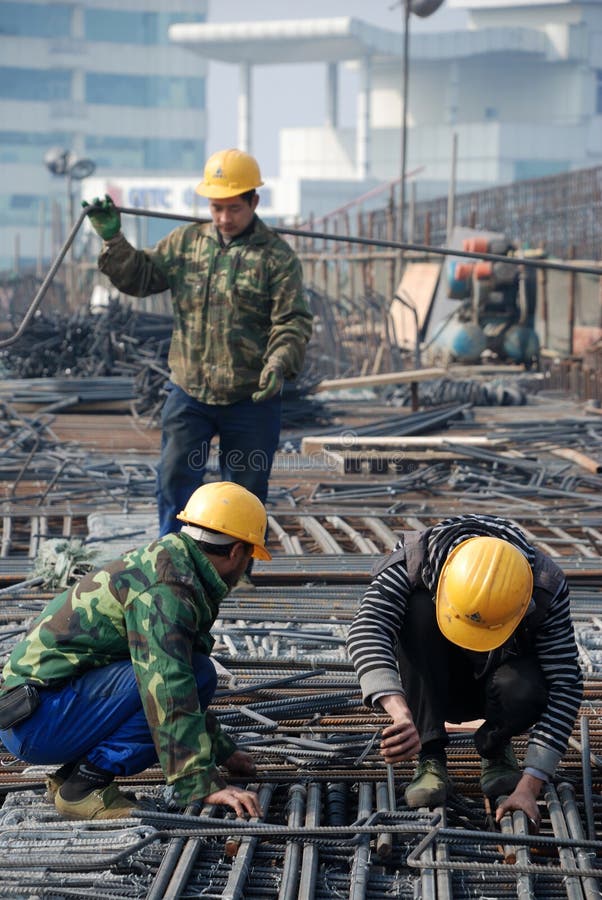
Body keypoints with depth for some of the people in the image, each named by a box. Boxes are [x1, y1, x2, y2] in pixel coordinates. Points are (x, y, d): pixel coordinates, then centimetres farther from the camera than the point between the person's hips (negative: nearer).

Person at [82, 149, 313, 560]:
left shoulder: (277, 256, -6)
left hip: (252, 398, -2)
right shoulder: (187, 242, 5)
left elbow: (293, 321, -11)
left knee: (245, 490, 10)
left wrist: (279, 365, -27)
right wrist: (114, 241, -4)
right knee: (176, 479, 1)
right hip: (189, 392, 2)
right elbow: (140, 278, 11)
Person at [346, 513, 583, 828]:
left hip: (491, 681, -1)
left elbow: (564, 686, -29)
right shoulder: (414, 558, -31)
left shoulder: (547, 586, -29)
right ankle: (430, 760, -25)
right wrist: (402, 715, -59)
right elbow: (366, 631, -43)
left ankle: (494, 748, -1)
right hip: (432, 681, 1)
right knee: (417, 608, -32)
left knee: (525, 693, -37)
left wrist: (528, 787, -35)